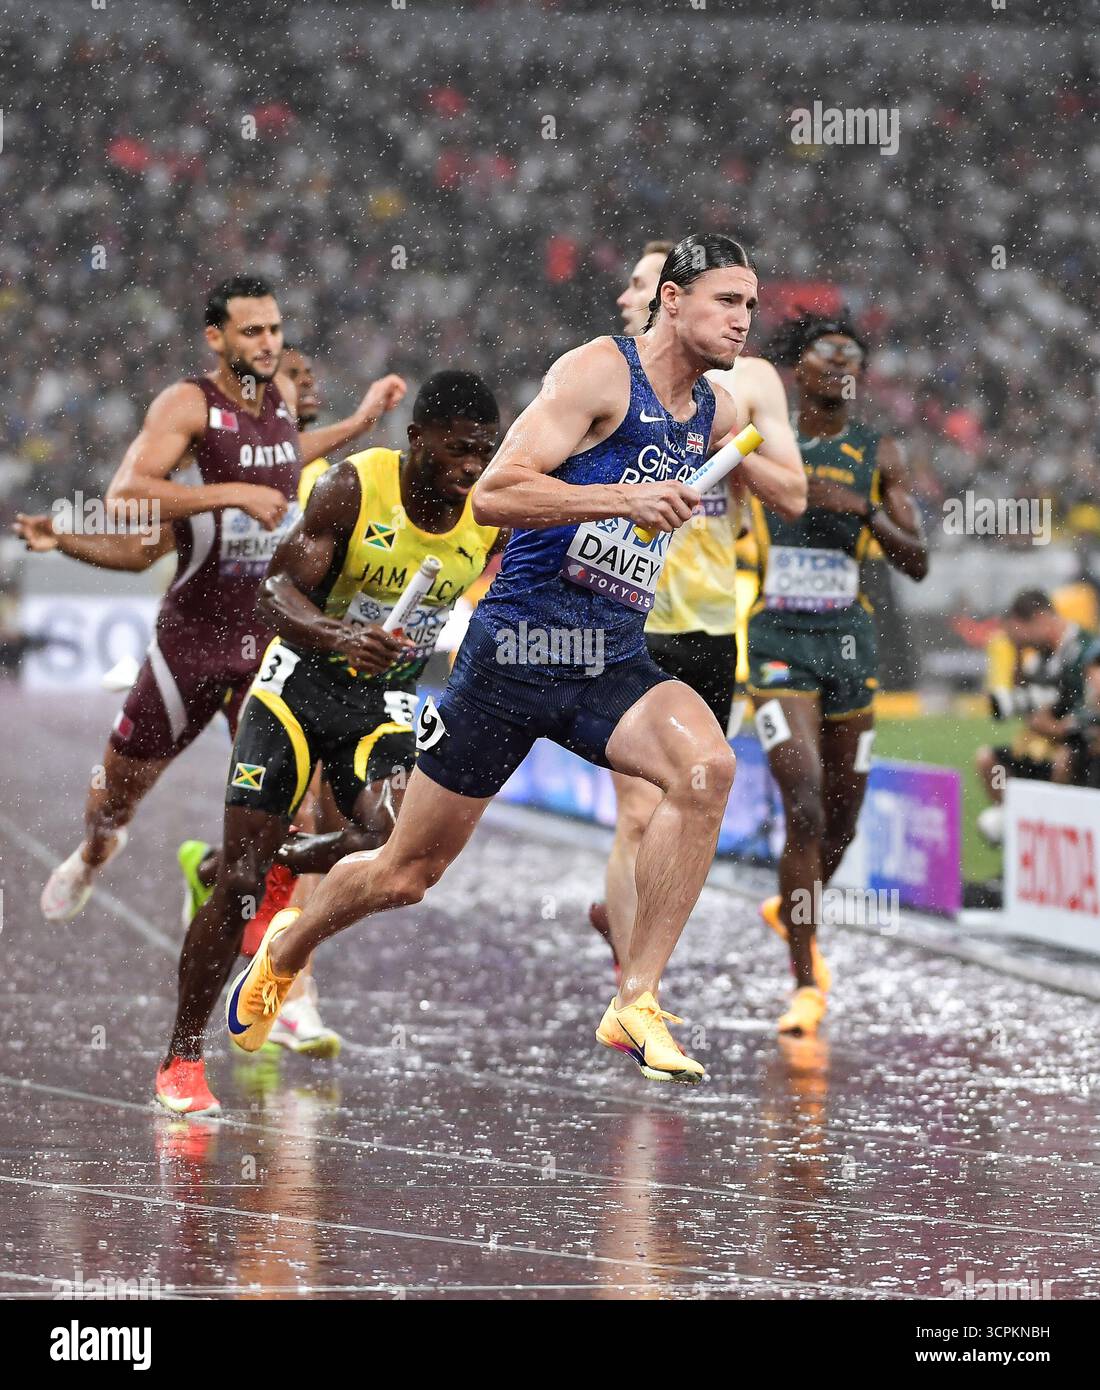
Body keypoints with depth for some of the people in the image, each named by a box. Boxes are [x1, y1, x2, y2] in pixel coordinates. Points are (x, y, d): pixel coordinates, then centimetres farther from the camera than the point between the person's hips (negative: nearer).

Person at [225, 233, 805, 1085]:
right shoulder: (599, 372, -11)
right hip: (517, 649, -5)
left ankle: (636, 1002, -23)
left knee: (706, 767, -28)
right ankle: (287, 947, 39)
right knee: (406, 875, 7)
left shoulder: (717, 415, 10)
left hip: (614, 663, 5)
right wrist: (624, 499, -30)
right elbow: (493, 494, -23)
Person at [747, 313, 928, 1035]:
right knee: (805, 805, -17)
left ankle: (793, 911, 45)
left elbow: (918, 563, -2)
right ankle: (807, 985, -12)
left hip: (850, 641, 3)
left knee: (842, 815, 12)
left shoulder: (881, 455, 4)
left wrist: (861, 509, -15)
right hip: (779, 641, -3)